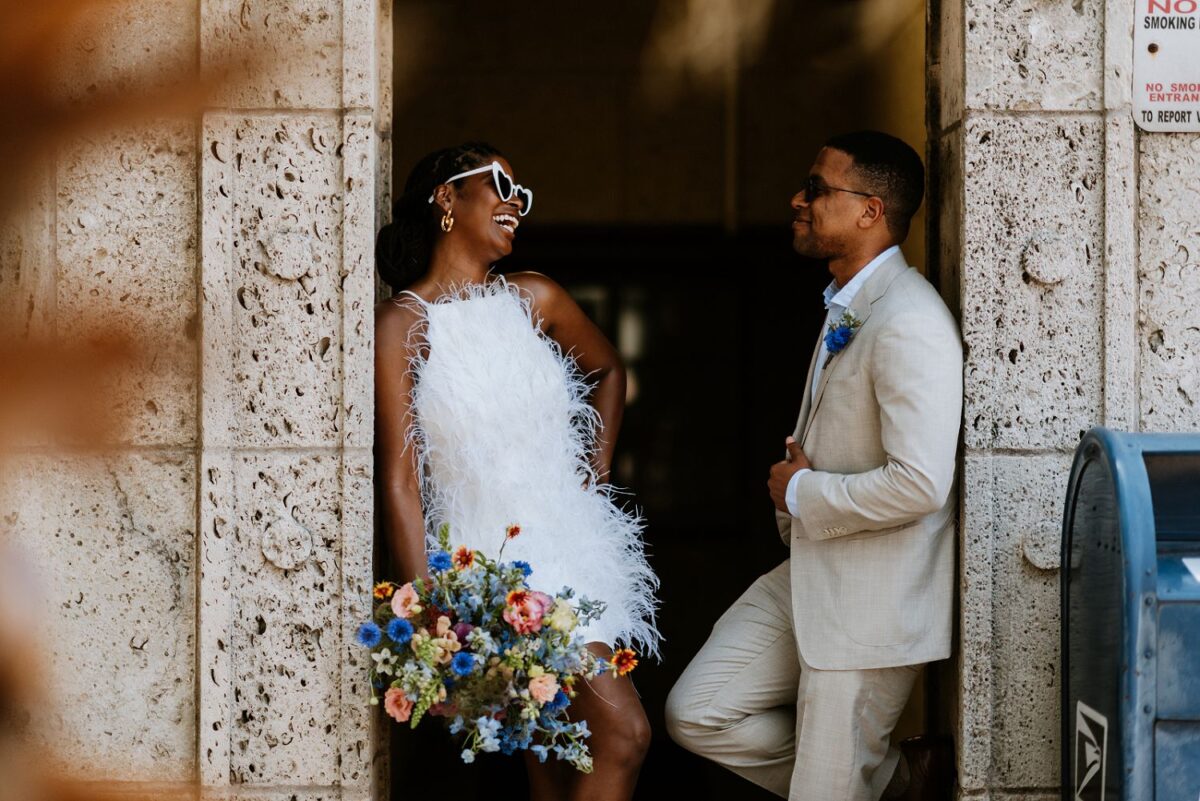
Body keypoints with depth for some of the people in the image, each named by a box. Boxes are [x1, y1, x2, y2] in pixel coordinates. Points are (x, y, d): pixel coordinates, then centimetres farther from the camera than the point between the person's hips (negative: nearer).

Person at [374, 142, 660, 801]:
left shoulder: (534, 299, 7)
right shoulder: (403, 324, -7)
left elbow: (607, 369, 28)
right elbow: (399, 481, -12)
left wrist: (595, 476, 15)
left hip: (575, 544, 6)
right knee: (622, 732, -17)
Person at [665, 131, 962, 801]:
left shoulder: (909, 324, -21)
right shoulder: (846, 307, 13)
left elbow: (919, 484, -30)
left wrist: (802, 493, -15)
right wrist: (796, 470, 6)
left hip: (873, 604, -10)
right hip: (809, 577, 10)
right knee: (697, 715, 8)